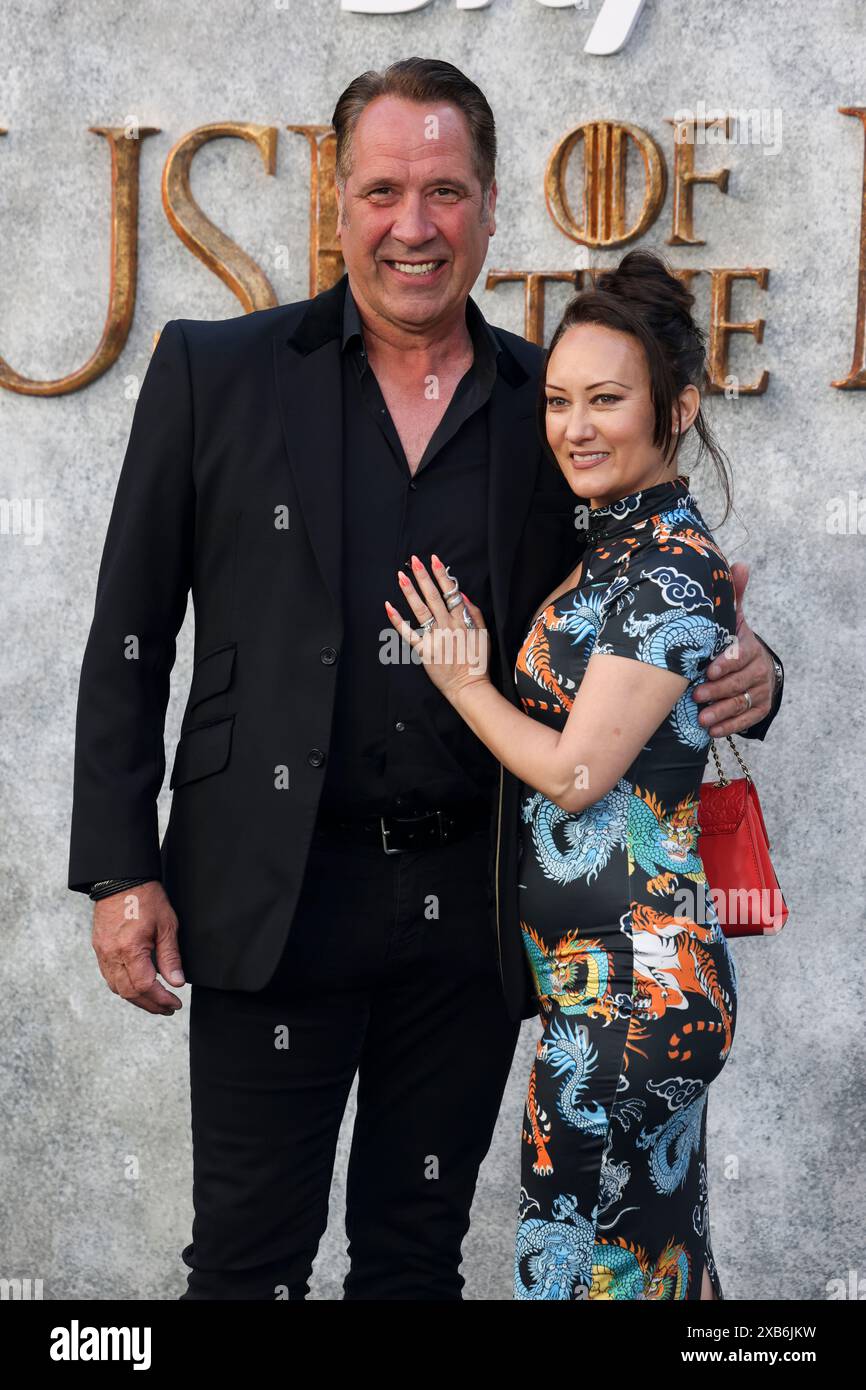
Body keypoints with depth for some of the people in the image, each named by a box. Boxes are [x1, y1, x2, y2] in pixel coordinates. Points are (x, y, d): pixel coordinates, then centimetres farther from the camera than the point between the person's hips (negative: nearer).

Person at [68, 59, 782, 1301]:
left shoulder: (555, 404, 5)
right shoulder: (214, 374, -1)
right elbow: (129, 639, 0)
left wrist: (738, 680, -11)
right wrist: (120, 870, -5)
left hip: (471, 904, 2)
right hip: (276, 897, -2)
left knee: (419, 1247, 16)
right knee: (250, 1254, 6)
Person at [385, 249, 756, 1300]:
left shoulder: (672, 567, -15)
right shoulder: (618, 547, 13)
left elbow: (576, 771, -16)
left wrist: (462, 678, -2)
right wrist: (479, 660, 9)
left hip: (628, 988, -9)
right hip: (640, 978, 10)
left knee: (584, 1263, -2)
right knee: (664, 1253, 17)